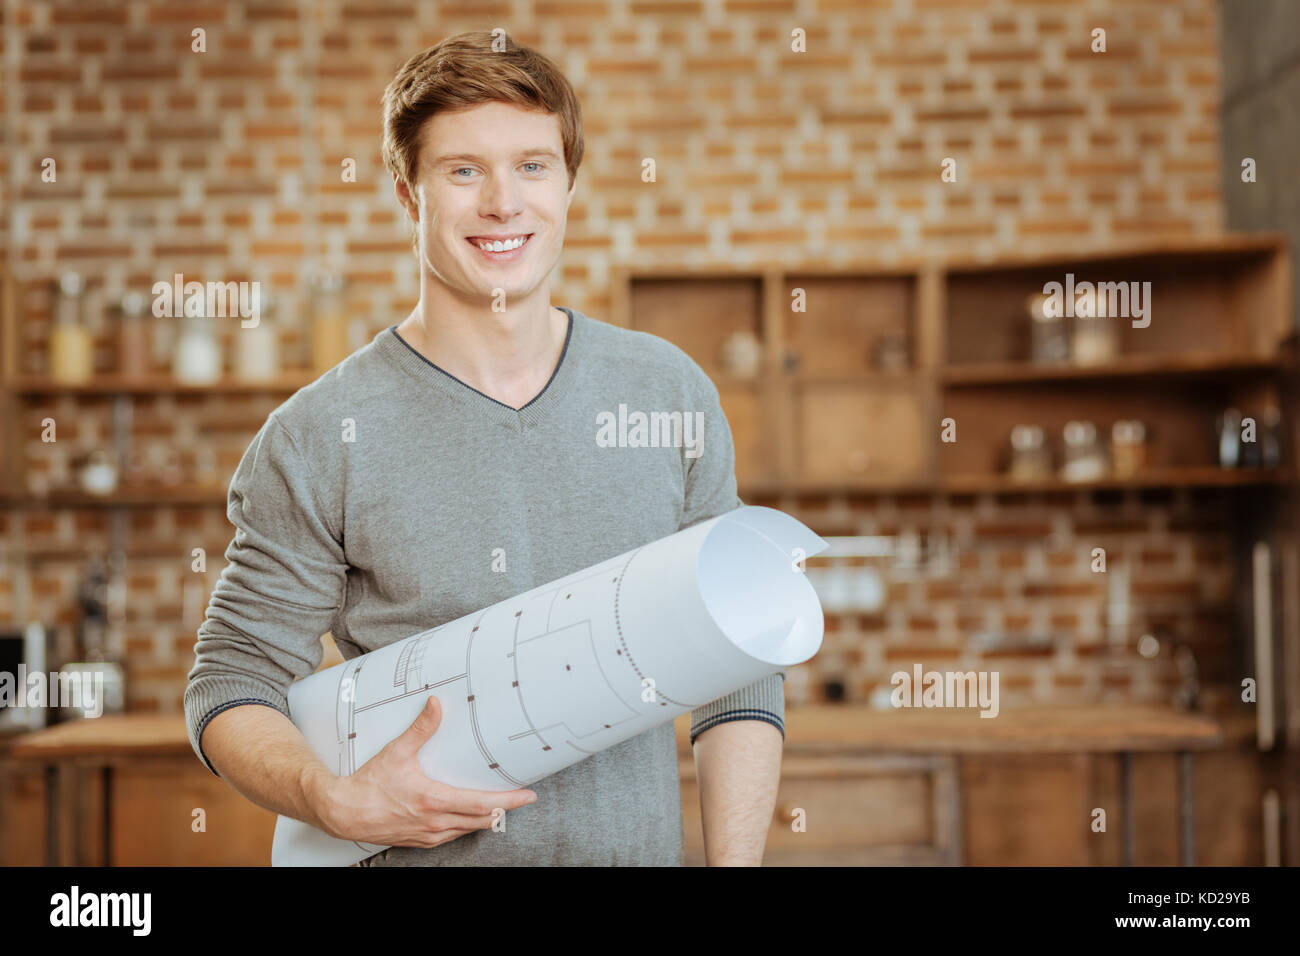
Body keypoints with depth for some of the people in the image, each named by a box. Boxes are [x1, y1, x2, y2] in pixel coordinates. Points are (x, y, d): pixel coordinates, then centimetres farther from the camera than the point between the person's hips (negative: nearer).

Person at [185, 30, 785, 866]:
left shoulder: (671, 391, 1)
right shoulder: (318, 440, -8)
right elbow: (233, 686, -4)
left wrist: (735, 861, -7)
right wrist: (339, 800, -21)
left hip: (640, 850, 3)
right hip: (419, 857, -2)